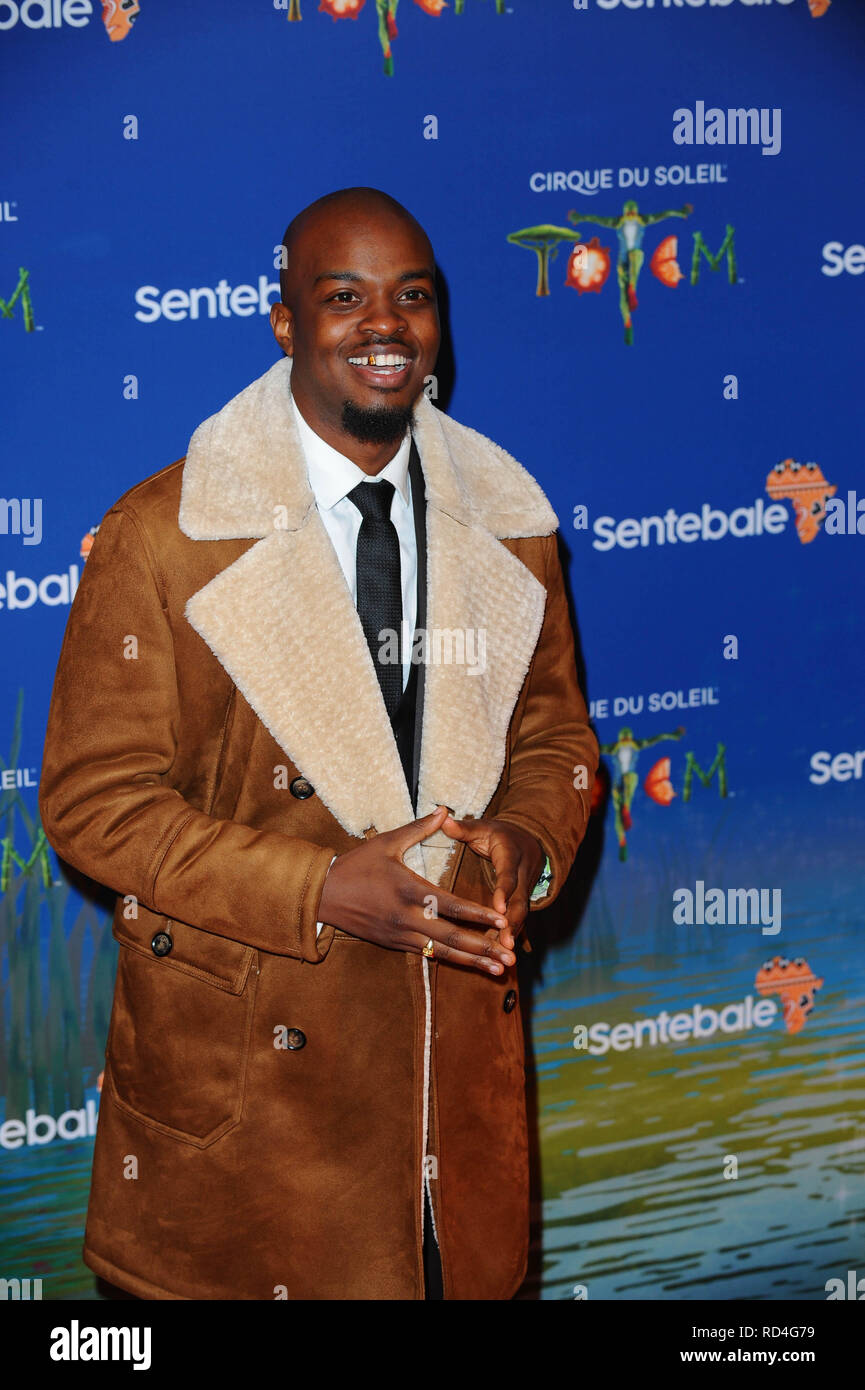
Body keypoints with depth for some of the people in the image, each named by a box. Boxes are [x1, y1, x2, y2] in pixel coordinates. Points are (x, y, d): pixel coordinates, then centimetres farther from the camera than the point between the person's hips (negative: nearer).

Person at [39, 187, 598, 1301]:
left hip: (461, 1047, 4)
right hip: (240, 1063, -3)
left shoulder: (509, 526, 4)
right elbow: (95, 799, -10)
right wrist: (322, 890, -20)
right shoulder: (160, 537, -9)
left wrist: (528, 841, -10)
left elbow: (554, 734, 14)